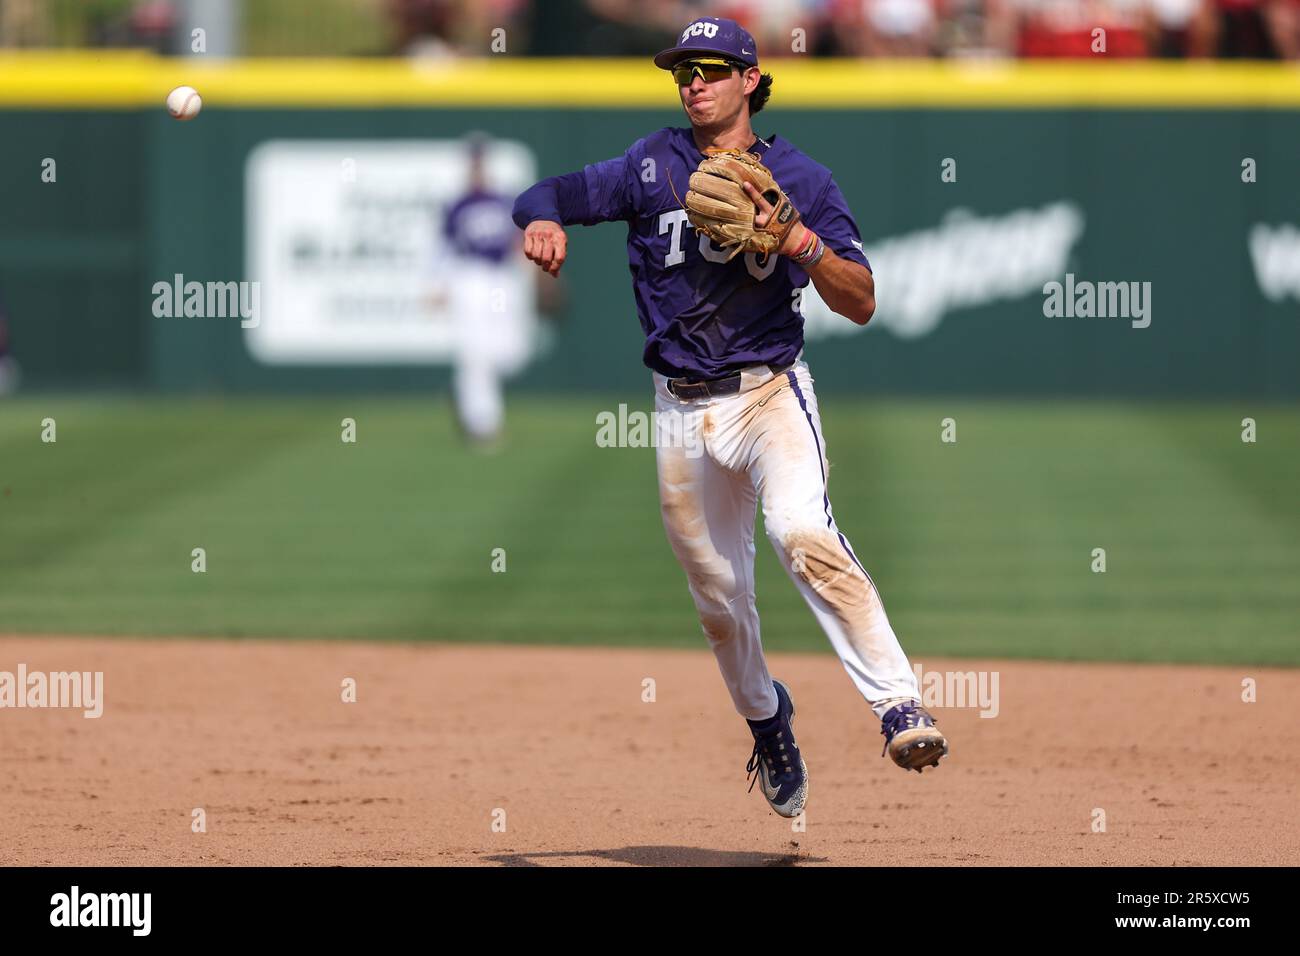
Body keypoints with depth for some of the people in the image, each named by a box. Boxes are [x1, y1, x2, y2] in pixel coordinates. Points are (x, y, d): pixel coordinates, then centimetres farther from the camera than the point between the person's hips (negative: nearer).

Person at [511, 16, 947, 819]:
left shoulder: (801, 180, -1)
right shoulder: (654, 168, 4)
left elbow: (862, 304, -5)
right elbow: (550, 195, 2)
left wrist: (804, 244, -23)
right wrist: (543, 219, -22)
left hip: (771, 393, -3)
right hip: (683, 412, 3)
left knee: (803, 532, -30)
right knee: (718, 594, 11)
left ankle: (900, 706, -34)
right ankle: (765, 717, 39)